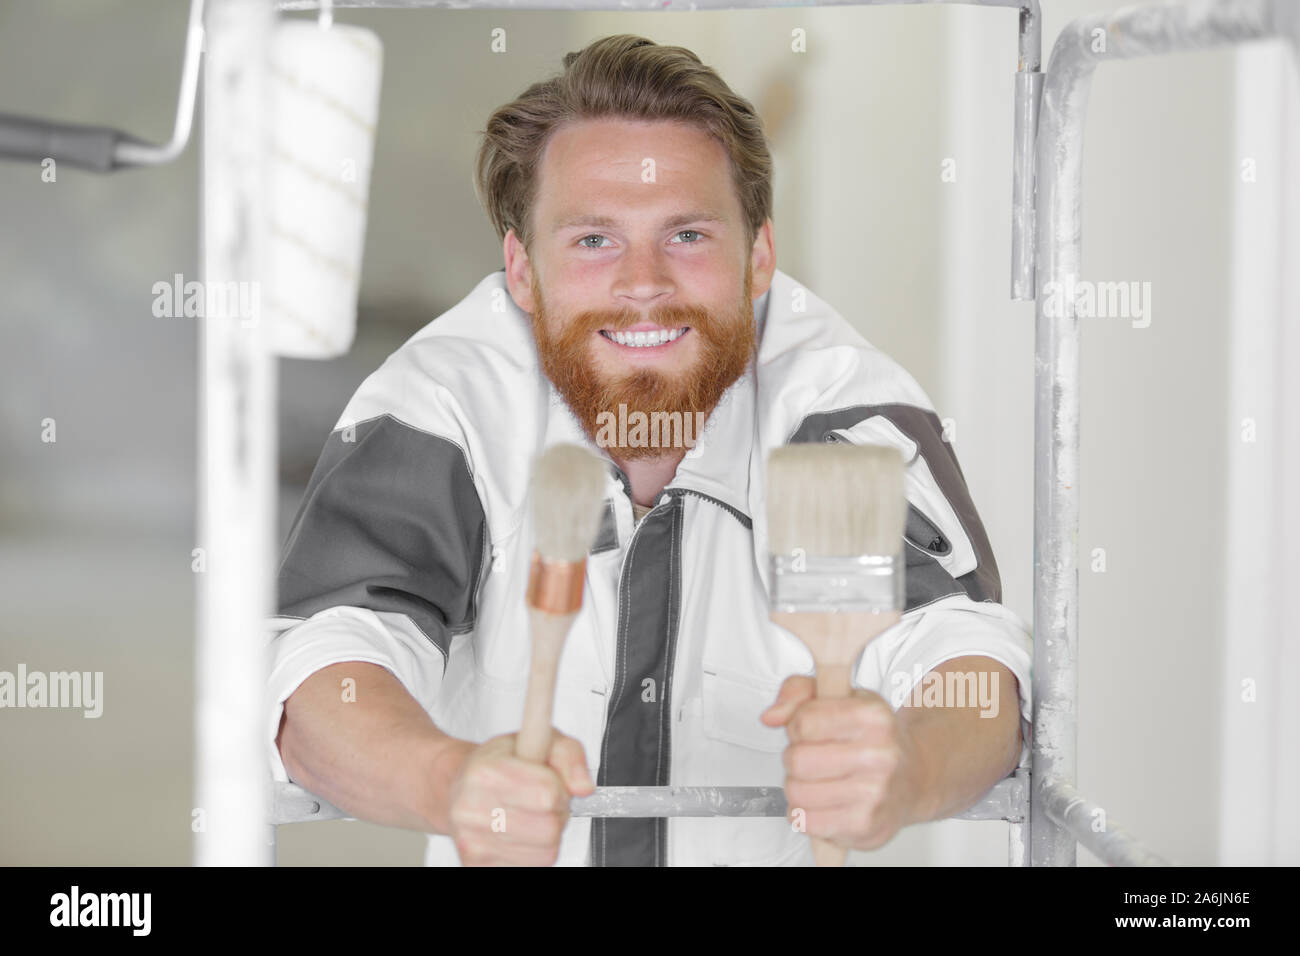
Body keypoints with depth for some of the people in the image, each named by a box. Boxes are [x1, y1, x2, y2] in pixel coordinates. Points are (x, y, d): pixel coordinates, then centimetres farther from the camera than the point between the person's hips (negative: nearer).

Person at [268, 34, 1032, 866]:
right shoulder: (443, 402, -9)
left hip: (773, 855, 0)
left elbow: (964, 648, -22)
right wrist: (450, 780, -43)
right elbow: (326, 659, -22)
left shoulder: (842, 398, -9)